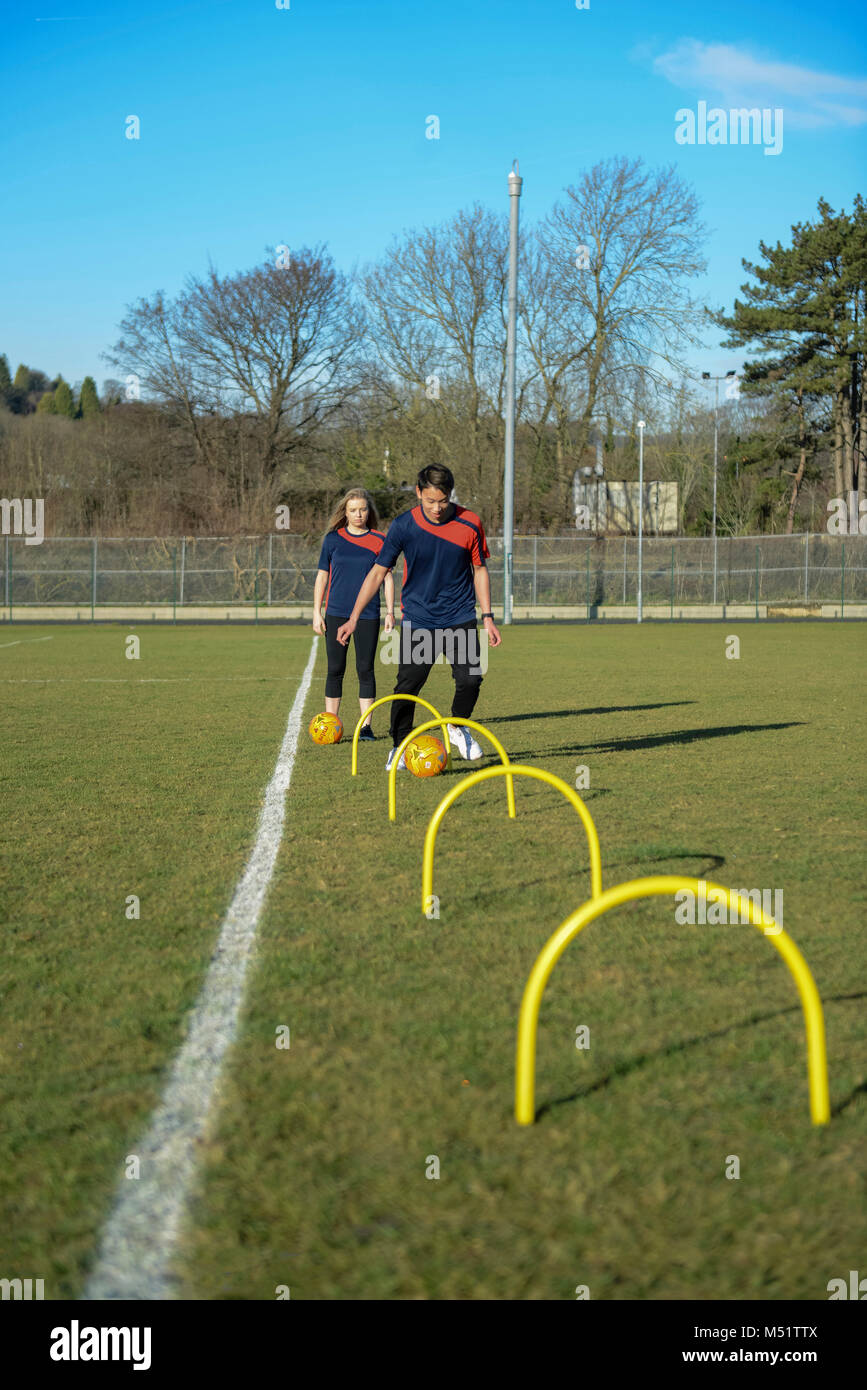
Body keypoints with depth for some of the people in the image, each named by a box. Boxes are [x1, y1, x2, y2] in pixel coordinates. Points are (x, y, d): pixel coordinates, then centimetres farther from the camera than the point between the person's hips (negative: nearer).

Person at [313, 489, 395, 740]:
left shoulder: (379, 541, 3)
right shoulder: (333, 538, 5)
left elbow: (387, 577, 7)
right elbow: (322, 576, 8)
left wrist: (390, 611, 0)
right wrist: (317, 612, 4)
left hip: (368, 614, -1)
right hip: (336, 613, 1)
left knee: (365, 669, 0)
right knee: (335, 669, 2)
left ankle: (366, 725, 6)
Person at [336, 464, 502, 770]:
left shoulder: (470, 524, -6)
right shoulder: (403, 525, -9)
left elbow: (479, 570, 7)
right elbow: (378, 572, -1)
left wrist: (487, 617, 6)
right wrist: (353, 618, -4)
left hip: (460, 618, 1)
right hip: (417, 620, -1)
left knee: (470, 679, -9)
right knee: (407, 686, -7)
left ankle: (458, 729, 21)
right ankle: (399, 747, 13)